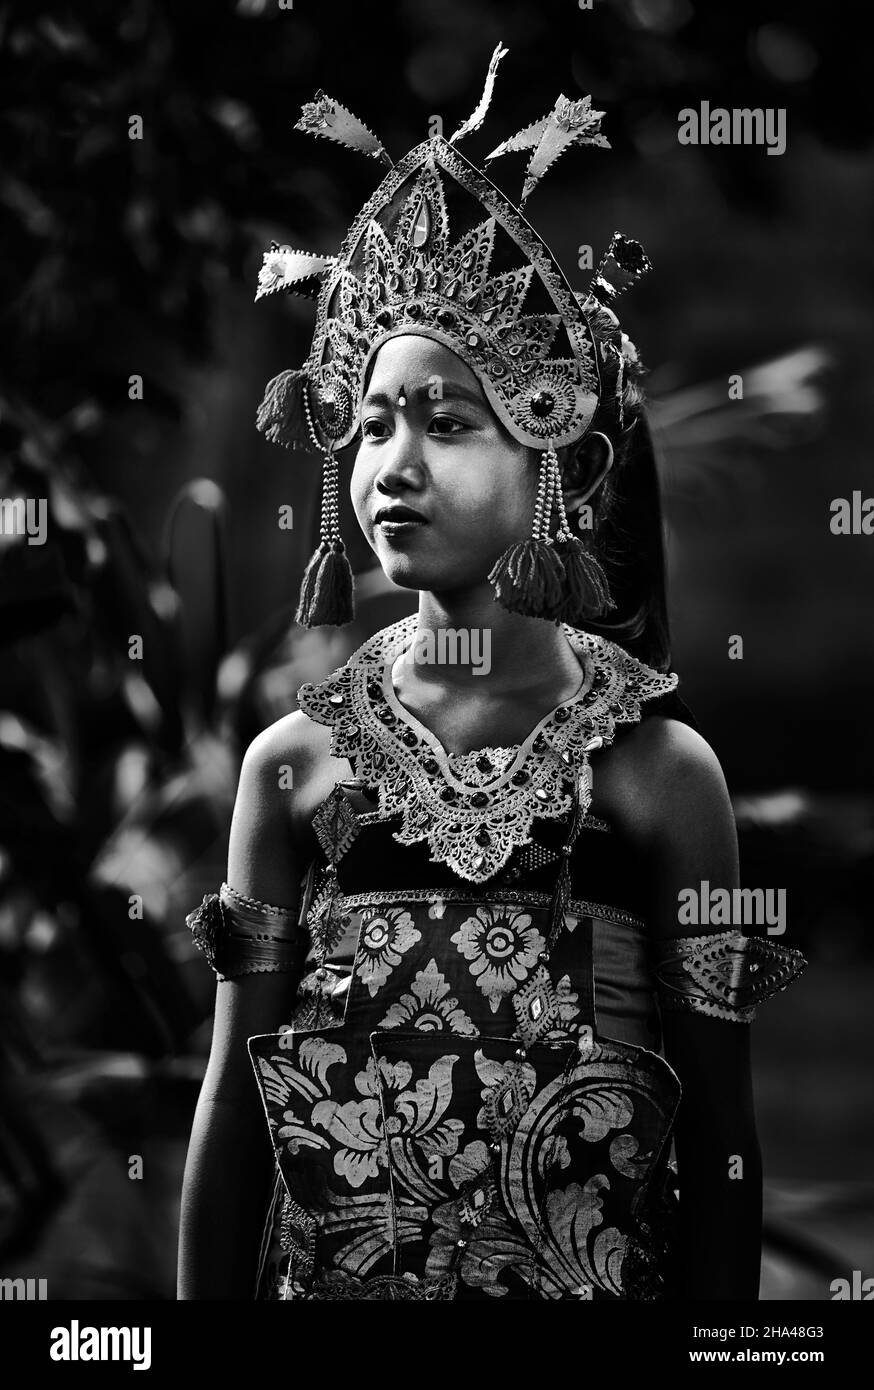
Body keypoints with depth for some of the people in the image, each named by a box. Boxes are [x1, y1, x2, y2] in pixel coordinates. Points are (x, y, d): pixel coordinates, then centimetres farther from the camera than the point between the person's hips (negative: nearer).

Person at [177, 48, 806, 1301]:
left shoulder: (662, 766, -8)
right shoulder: (296, 759, -2)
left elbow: (719, 1134, -6)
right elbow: (236, 1094, 1)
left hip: (588, 1272, -1)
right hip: (325, 1271, 2)